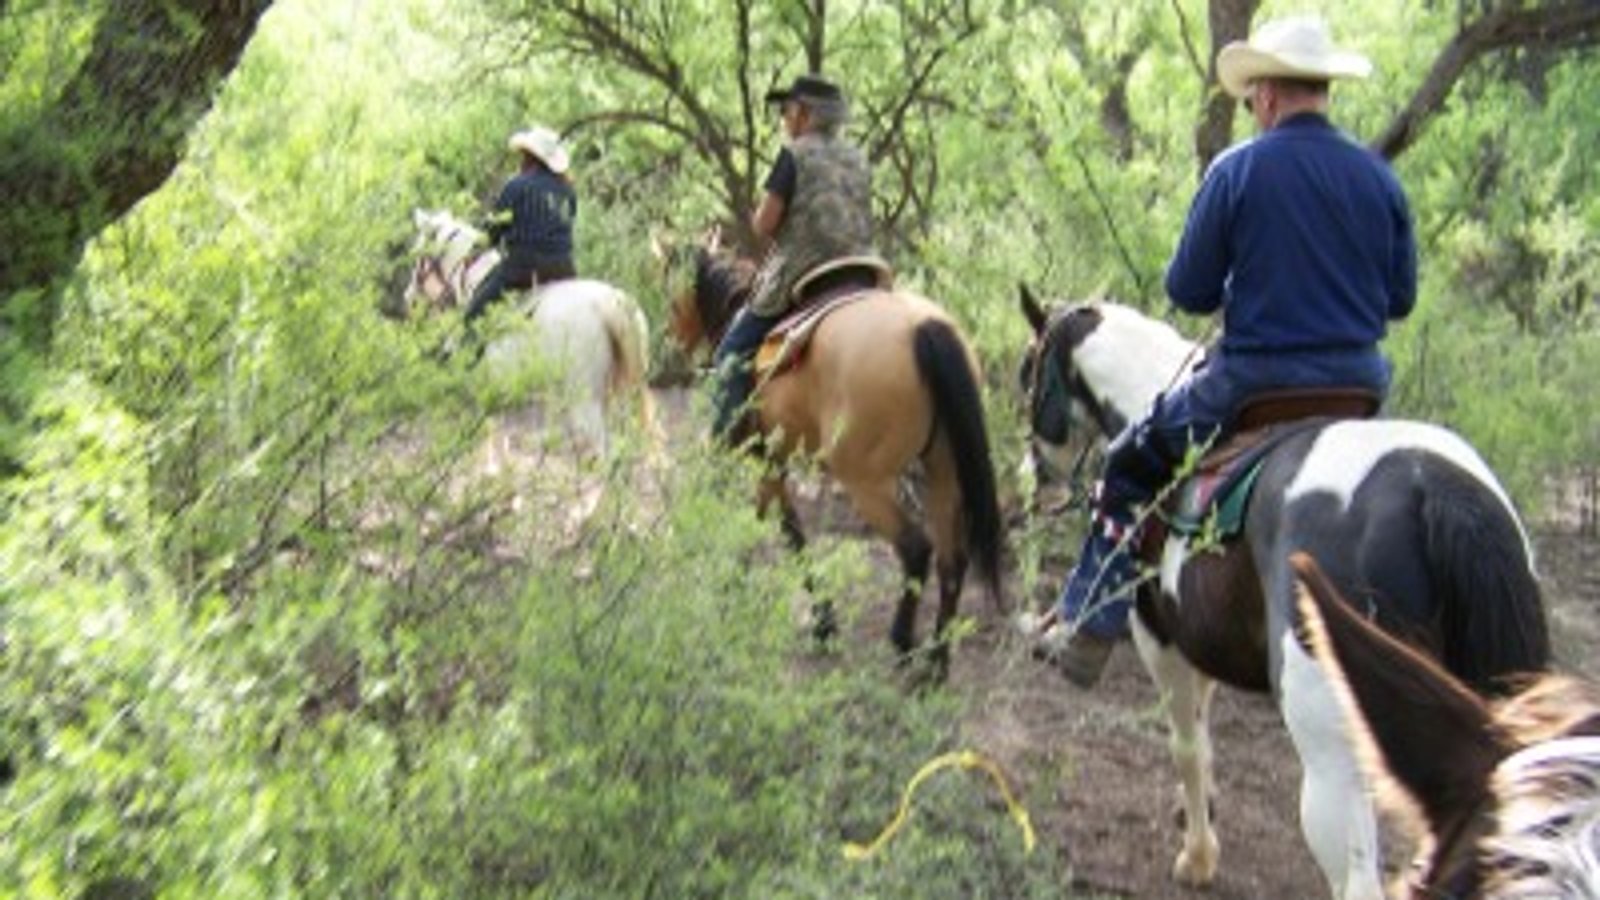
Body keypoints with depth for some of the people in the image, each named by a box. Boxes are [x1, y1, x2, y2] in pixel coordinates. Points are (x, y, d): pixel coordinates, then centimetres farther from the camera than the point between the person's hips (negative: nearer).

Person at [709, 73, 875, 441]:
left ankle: (728, 432, -7)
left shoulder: (795, 154, -7)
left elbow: (763, 225, -9)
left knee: (732, 353, 3)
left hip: (796, 278, -6)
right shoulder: (858, 159, 12)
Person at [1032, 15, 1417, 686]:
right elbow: (1401, 297, 8)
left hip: (1256, 380, -4)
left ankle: (1087, 631, 15)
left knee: (1130, 466, 16)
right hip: (1359, 380, 4)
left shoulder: (1238, 171, -10)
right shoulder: (1378, 177, 1)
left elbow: (1188, 291, -6)